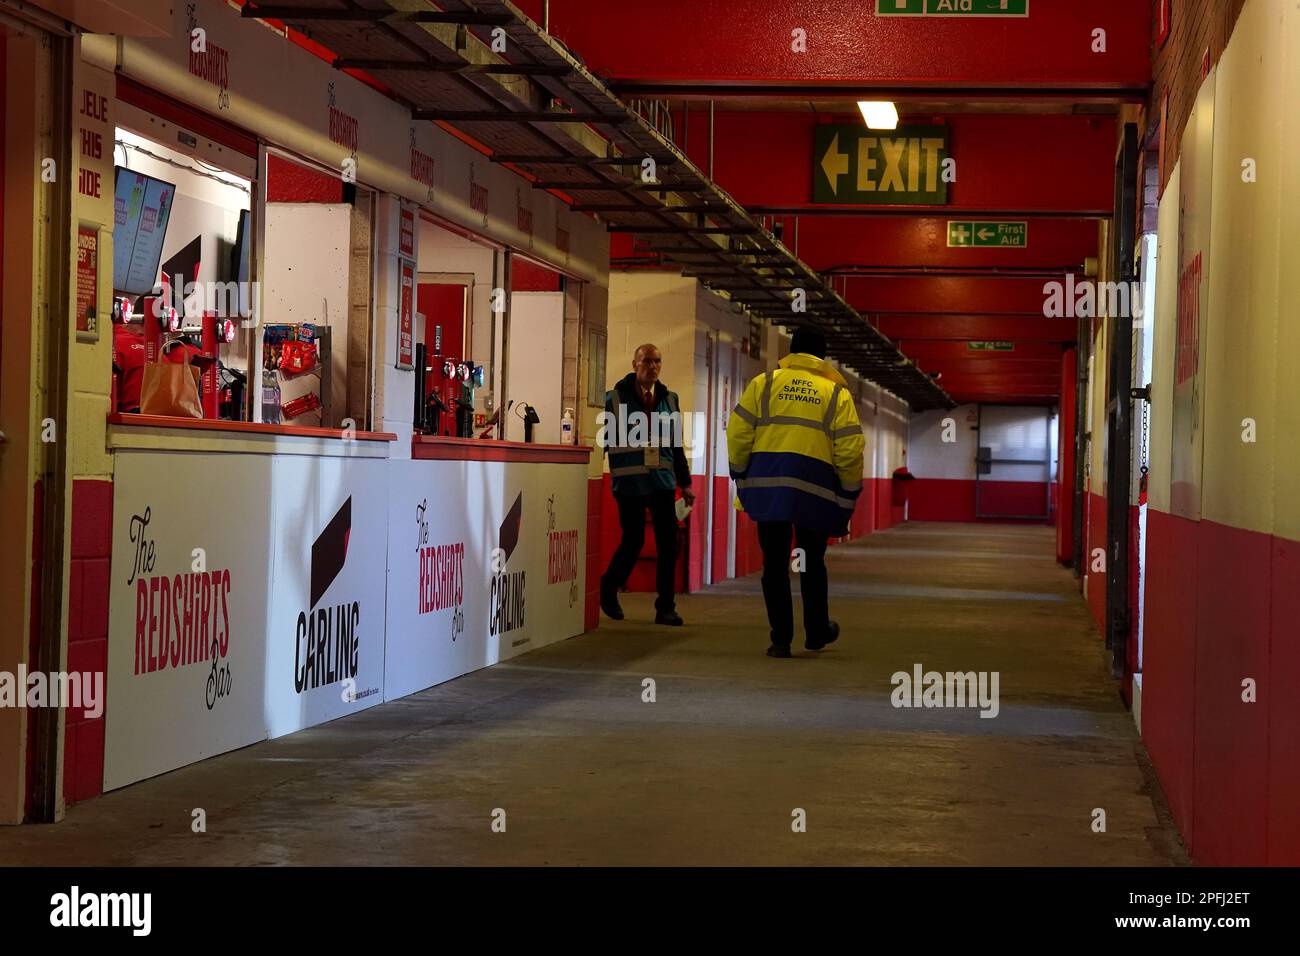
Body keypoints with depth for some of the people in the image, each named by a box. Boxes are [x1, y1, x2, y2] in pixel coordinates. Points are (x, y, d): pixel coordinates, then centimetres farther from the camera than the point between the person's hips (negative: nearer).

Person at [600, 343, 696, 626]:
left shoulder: (668, 399, 11)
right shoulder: (616, 397, -1)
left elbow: (676, 444, 16)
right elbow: (604, 440, -2)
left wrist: (684, 482, 16)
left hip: (661, 478, 4)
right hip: (629, 480, -4)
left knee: (668, 541, -3)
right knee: (633, 540, 1)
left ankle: (665, 608, 5)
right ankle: (608, 590, 27)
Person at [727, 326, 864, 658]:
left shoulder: (763, 383, 7)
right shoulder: (837, 393, 7)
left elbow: (738, 434, 2)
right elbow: (850, 451, 0)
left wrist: (741, 475, 14)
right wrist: (849, 494, 10)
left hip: (767, 484, 0)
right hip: (815, 489, 0)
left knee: (775, 563, 6)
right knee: (812, 562, 17)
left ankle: (781, 639, 5)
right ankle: (816, 631, 29)